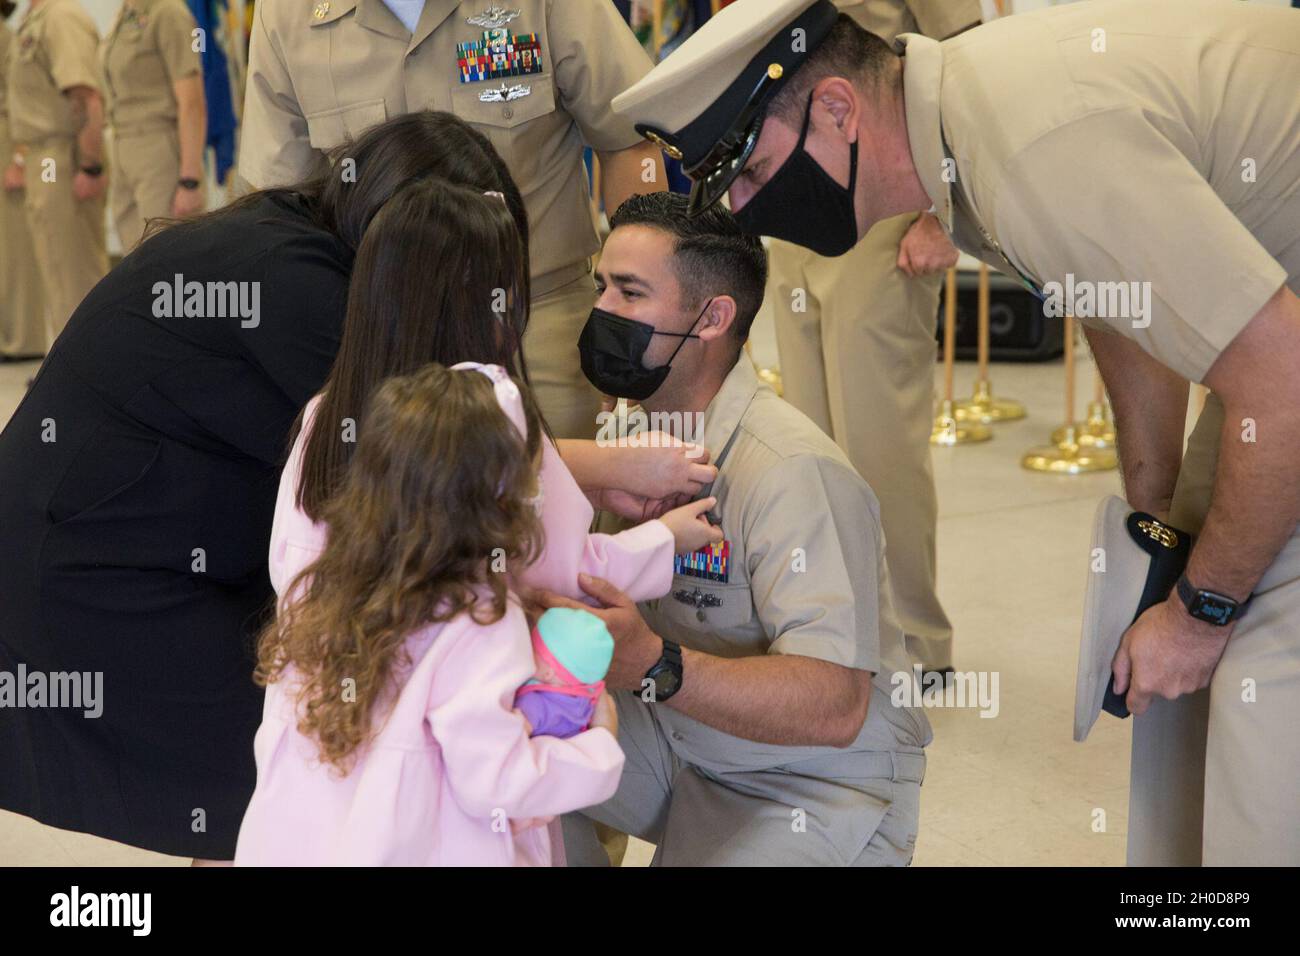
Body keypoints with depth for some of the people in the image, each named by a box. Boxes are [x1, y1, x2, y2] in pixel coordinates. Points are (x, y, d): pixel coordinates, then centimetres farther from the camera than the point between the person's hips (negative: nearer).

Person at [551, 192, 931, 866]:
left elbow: (833, 707, -34)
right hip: (679, 733, 7)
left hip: (817, 780, -6)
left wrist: (655, 666, -46)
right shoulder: (635, 430, 2)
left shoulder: (793, 473, -26)